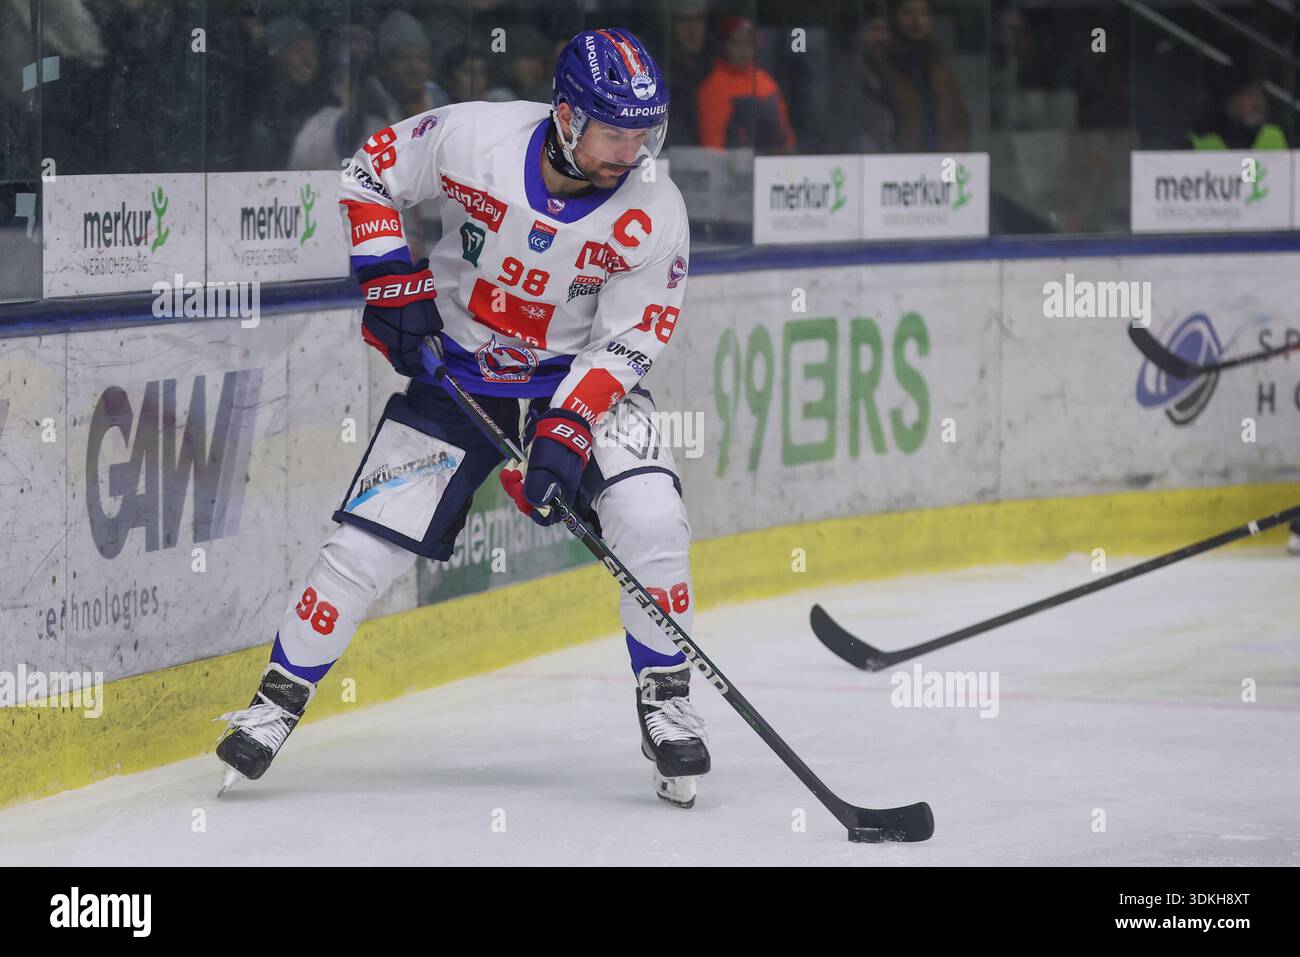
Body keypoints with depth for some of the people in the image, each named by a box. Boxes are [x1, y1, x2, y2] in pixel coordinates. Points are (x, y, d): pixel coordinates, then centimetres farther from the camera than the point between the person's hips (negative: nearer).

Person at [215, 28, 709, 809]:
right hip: (454, 368, 0)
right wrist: (390, 279, -11)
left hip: (582, 375, 0)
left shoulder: (653, 213, -20)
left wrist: (567, 428, -25)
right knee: (366, 545, -6)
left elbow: (629, 339, -14)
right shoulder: (472, 137, -21)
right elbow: (370, 173, -3)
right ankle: (280, 699, 14)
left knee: (651, 520, -22)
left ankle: (666, 700, -3)